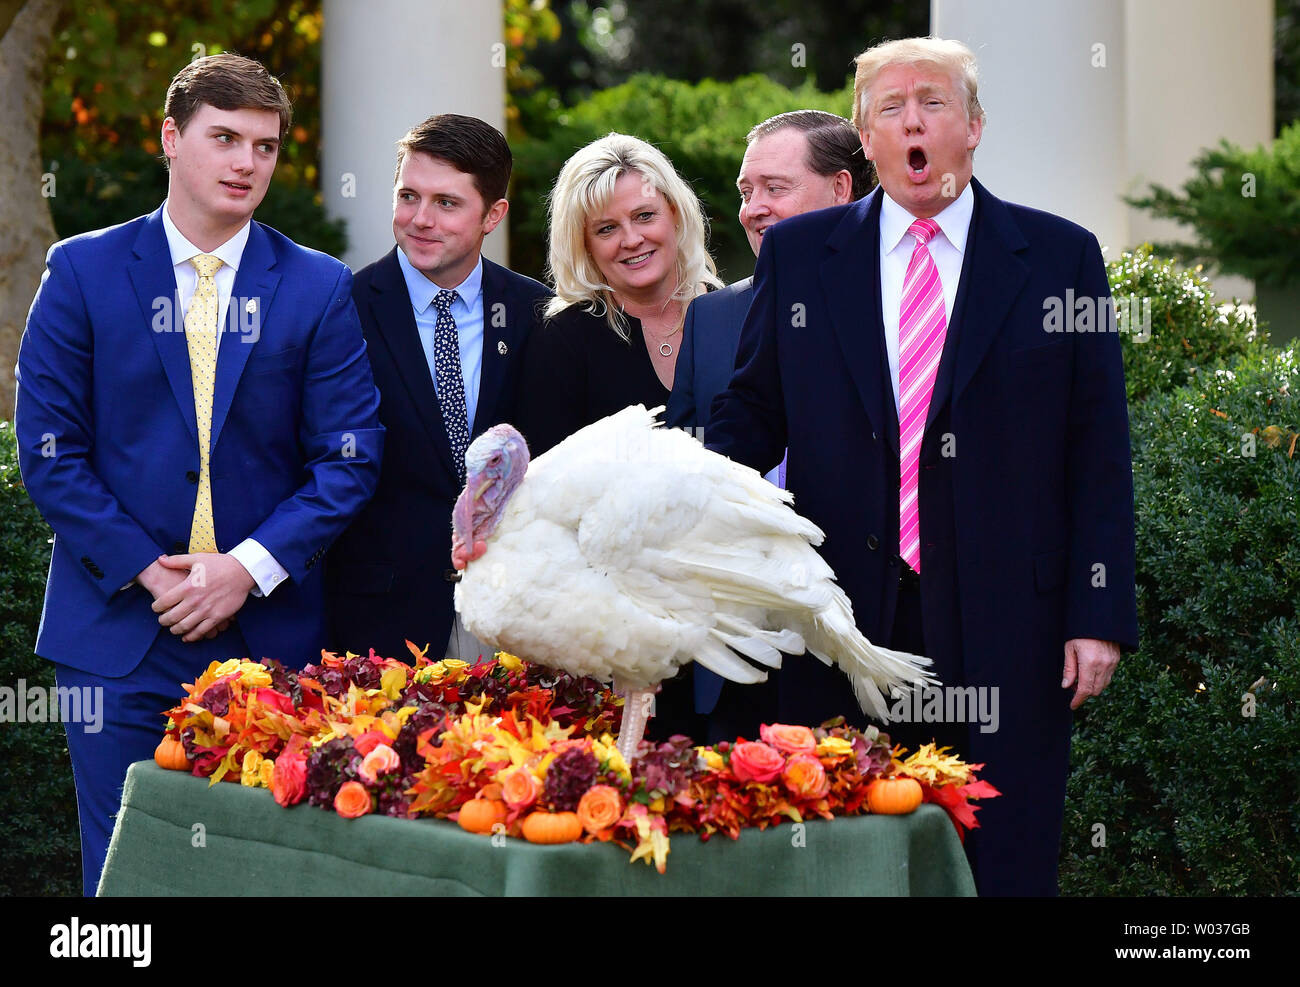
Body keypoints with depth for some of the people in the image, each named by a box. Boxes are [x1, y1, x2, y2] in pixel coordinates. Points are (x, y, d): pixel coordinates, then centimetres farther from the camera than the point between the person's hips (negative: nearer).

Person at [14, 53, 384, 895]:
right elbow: (49, 451, -1)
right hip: (118, 632, -1)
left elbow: (350, 460, 0)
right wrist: (146, 572, -10)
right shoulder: (83, 273, 2)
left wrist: (249, 567, -12)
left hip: (269, 630, 1)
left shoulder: (321, 290, 4)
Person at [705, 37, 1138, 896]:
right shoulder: (798, 255, 9)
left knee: (1007, 863, 2)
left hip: (1005, 625, -1)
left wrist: (1100, 615, -4)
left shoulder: (1060, 257, 4)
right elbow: (753, 409, 12)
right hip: (844, 626, 1)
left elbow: (1100, 454, 2)